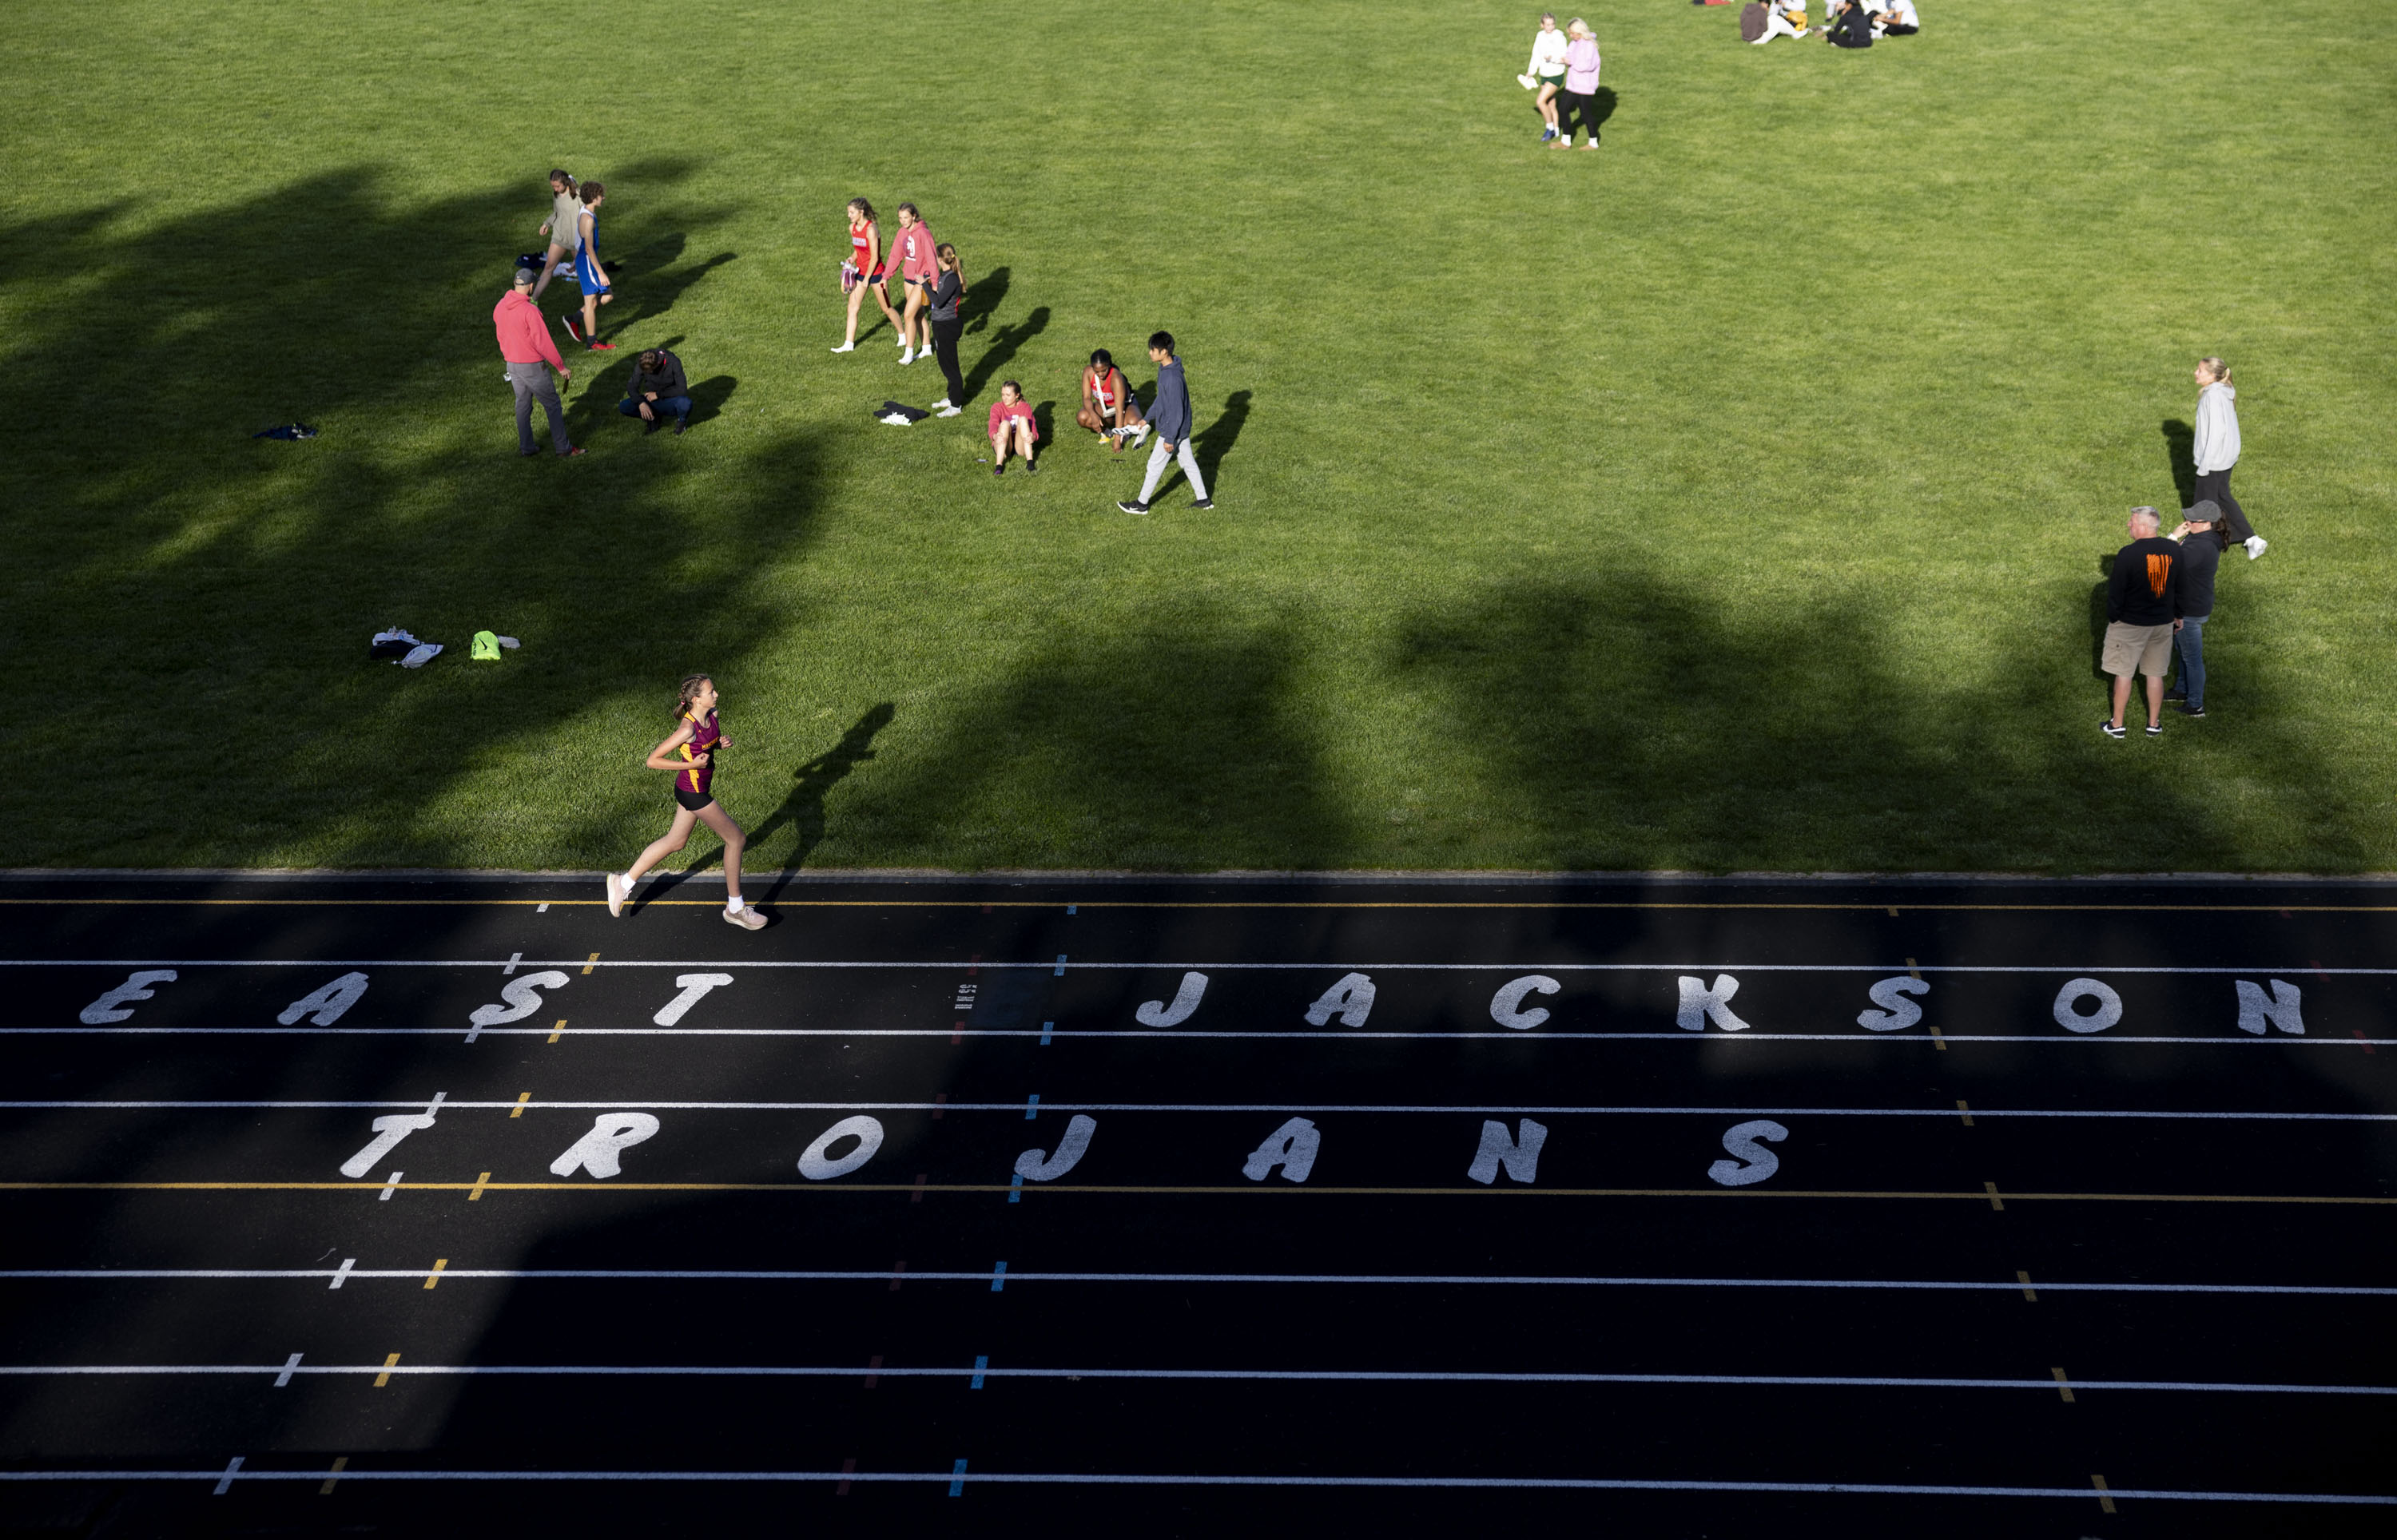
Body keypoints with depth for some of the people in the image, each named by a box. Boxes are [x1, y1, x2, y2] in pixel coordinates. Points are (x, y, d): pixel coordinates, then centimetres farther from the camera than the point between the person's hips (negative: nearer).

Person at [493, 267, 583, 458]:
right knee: (552, 405, 5)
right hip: (533, 367, -7)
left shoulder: (499, 307, 0)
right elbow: (543, 343, -22)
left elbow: (501, 336, 12)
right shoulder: (530, 311, -23)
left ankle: (526, 447, 25)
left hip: (512, 365, 7)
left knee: (522, 404, 19)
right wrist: (561, 367, -14)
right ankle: (562, 448, 8)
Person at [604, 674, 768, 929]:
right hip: (693, 793, -9)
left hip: (696, 789, 9)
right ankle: (735, 908, 13)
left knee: (676, 841, 22)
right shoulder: (687, 729, -27)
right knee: (736, 838, 1)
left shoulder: (711, 716, -3)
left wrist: (722, 744, -4)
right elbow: (652, 760, -22)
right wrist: (691, 764, -25)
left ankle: (624, 881, 35)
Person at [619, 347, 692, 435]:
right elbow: (632, 387, -8)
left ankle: (682, 420, -2)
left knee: (685, 403, -39)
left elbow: (682, 390, -24)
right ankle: (654, 418, 6)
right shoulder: (642, 363, -13)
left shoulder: (674, 363, -22)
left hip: (671, 401, -3)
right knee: (623, 407, -19)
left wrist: (658, 394, -21)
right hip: (653, 401, 3)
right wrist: (641, 402, -27)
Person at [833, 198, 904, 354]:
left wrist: (867, 279, -14)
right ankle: (849, 344, 6)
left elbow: (874, 257, -19)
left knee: (886, 309, 7)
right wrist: (851, 260, -5)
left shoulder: (871, 229, -22)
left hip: (875, 273, -7)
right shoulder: (852, 228, 2)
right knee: (852, 308, 2)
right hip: (860, 272, 7)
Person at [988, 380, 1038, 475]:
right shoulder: (997, 407, -1)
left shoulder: (1025, 407, 1)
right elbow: (993, 425, -20)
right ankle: (999, 466, -39)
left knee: (1023, 419, -23)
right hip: (1002, 446, -1)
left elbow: (1033, 429, -8)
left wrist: (1033, 436, -34)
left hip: (1020, 447, 1)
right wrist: (995, 436, -45)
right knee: (1005, 423, -29)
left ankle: (1030, 462, -33)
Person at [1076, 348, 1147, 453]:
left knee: (1133, 422, -40)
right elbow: (1086, 398, -16)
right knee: (1082, 417, -26)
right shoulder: (1088, 373, -20)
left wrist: (1117, 440, -37)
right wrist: (1093, 415, -39)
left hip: (1125, 405, -4)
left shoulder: (1116, 377, -33)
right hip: (1104, 407, 4)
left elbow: (1119, 410, -34)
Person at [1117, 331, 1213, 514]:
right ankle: (1203, 499, 28)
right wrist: (1148, 418, 23)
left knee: (1155, 466, 4)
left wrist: (1169, 439, -20)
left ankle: (1141, 504, 18)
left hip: (1173, 430, -10)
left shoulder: (1173, 378, -30)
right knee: (1188, 463, 18)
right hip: (1182, 428, 10)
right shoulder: (1164, 369, 1)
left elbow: (1176, 411, -26)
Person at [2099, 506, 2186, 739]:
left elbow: (2116, 591, -14)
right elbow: (2179, 587, 8)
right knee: (2155, 674, 14)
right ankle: (2154, 724, 22)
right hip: (2163, 623, 5)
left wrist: (2112, 619, -1)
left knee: (2123, 674, 7)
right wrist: (2177, 614, 21)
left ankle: (2117, 725, 15)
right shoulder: (2174, 551, -4)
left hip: (2130, 624, -5)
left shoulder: (2128, 554, -21)